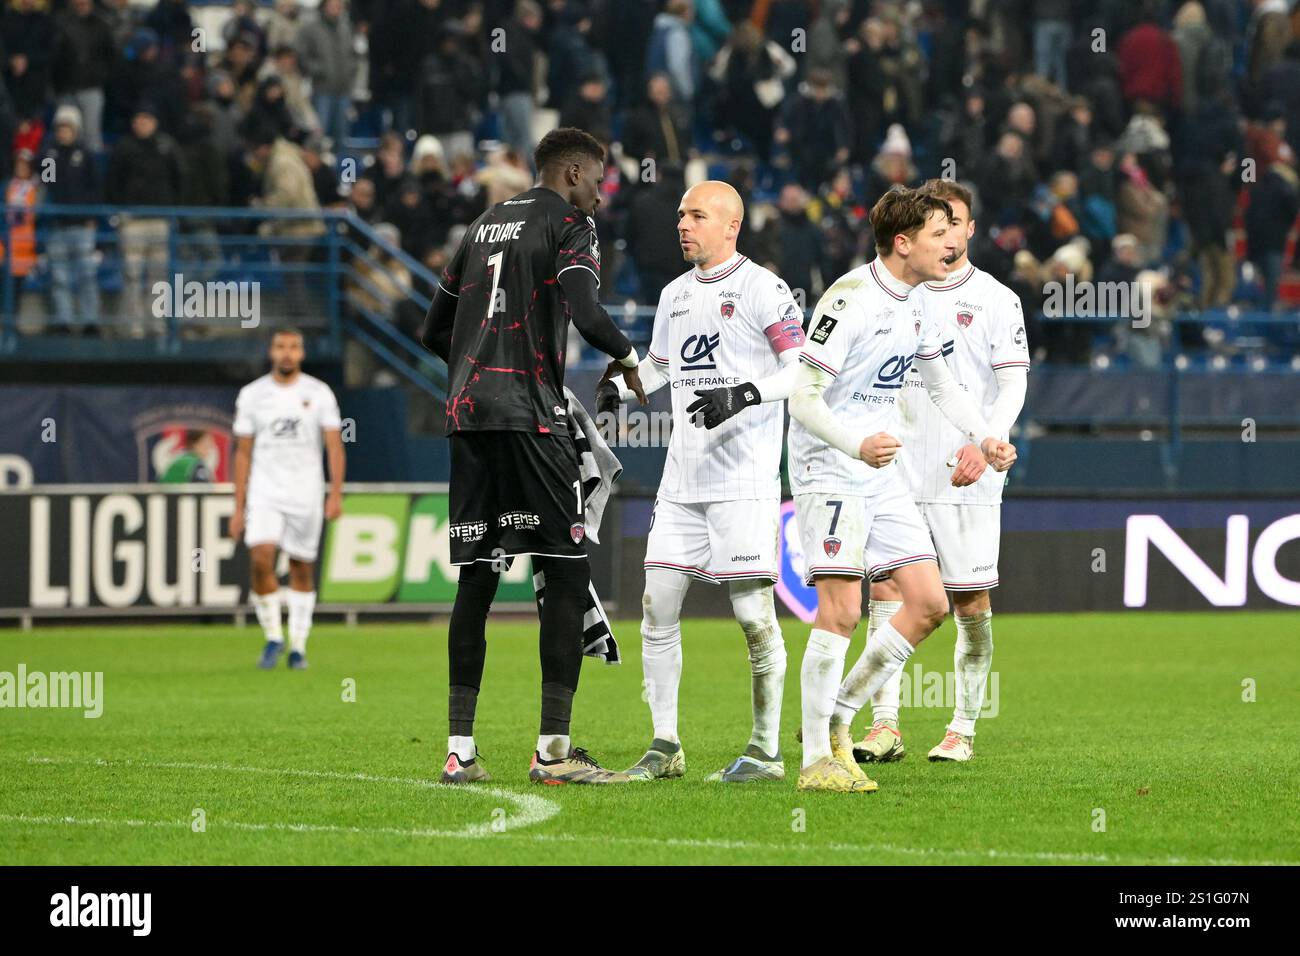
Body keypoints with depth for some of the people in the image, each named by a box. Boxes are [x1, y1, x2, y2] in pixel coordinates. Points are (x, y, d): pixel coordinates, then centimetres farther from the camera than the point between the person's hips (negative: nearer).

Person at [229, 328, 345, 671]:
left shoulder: (319, 394, 1)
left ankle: (298, 646, 15)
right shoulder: (252, 395, 4)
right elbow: (243, 453, 7)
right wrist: (238, 508, 3)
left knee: (302, 570, 4)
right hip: (264, 494, 0)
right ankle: (273, 637, -1)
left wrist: (336, 494, -15)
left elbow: (334, 446, -2)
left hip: (306, 495, 0)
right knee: (260, 560, -17)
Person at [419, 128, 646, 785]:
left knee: (477, 577, 8)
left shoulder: (483, 226, 21)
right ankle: (553, 750, -9)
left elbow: (434, 333, 24)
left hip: (466, 411, 7)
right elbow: (585, 314, -16)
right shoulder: (569, 225, 0)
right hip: (530, 416, -7)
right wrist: (627, 357, 2)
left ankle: (459, 749, 5)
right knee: (567, 574, -3)